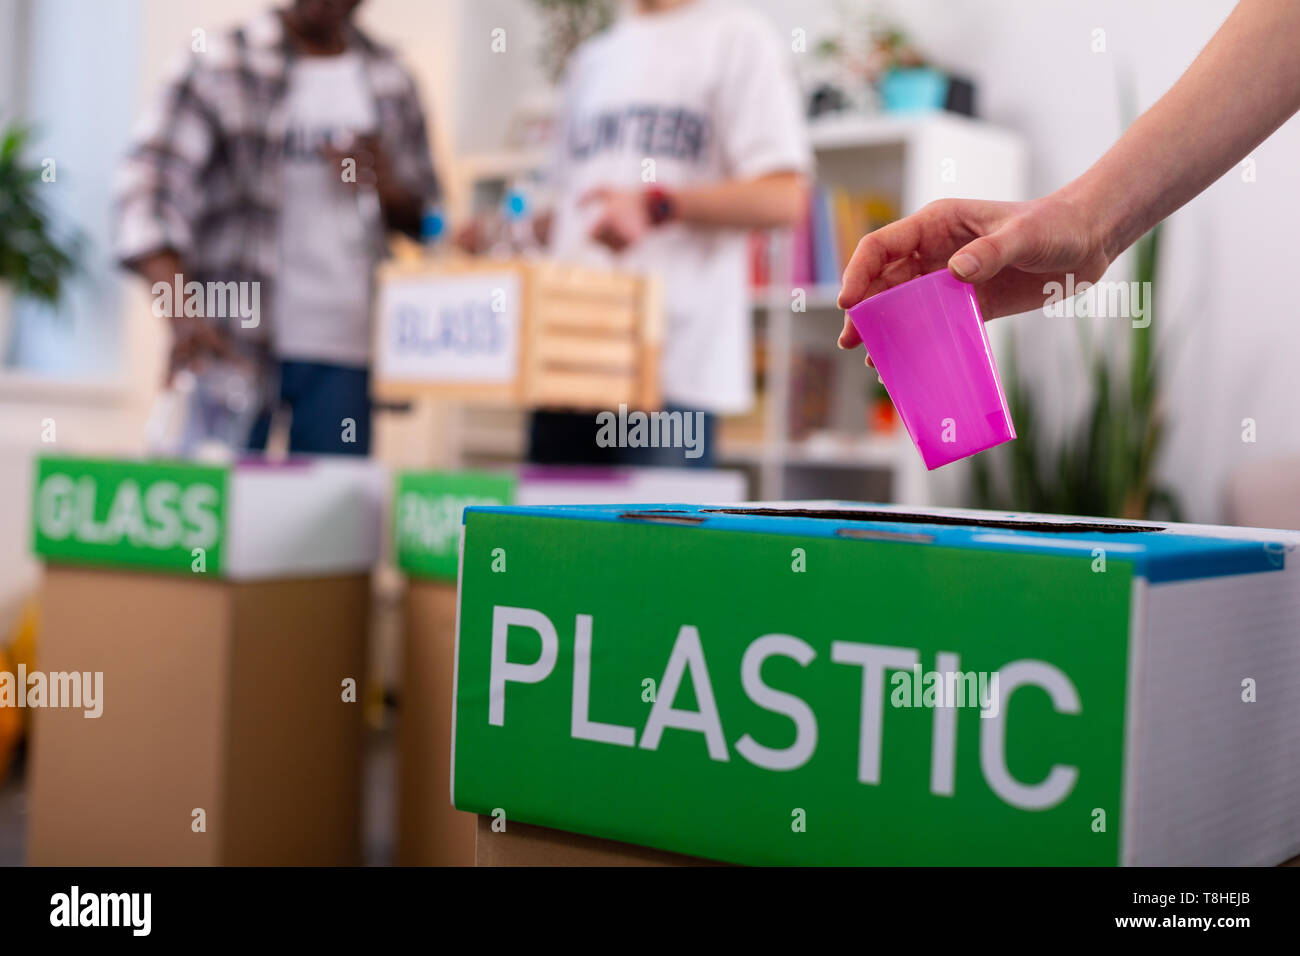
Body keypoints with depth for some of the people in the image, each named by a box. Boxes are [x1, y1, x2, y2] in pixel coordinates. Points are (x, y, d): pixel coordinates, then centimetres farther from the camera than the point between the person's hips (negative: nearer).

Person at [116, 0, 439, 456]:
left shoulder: (390, 82, 11)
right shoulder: (223, 64, -1)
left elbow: (427, 219, 18)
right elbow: (151, 183, -12)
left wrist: (387, 189, -6)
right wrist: (181, 313, -27)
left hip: (342, 351, 3)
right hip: (233, 345, -3)